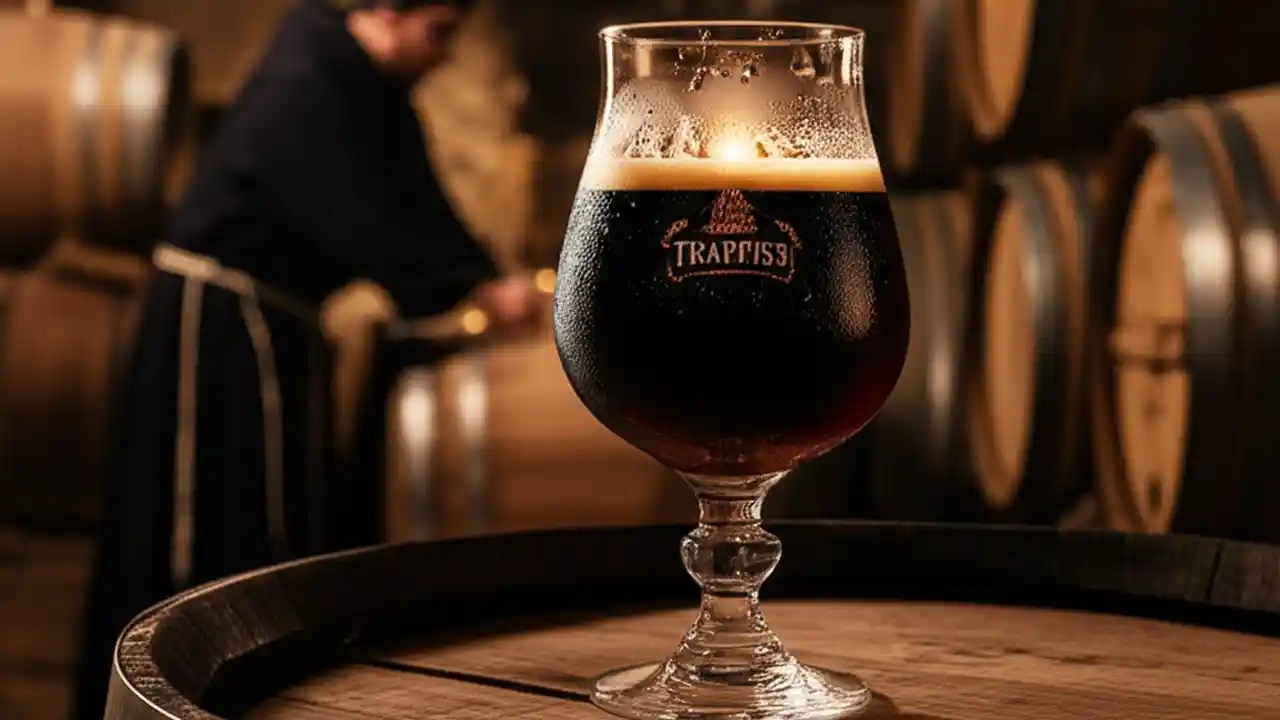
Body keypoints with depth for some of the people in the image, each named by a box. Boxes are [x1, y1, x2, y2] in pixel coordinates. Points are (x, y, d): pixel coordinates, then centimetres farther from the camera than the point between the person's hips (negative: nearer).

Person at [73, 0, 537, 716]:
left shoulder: (376, 93, 7)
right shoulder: (302, 89, -22)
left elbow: (418, 205, 6)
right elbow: (355, 224, -30)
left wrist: (486, 278, -8)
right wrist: (477, 290, -29)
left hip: (277, 318, 10)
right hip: (216, 312, -9)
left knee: (291, 504, 11)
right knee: (209, 511, -4)